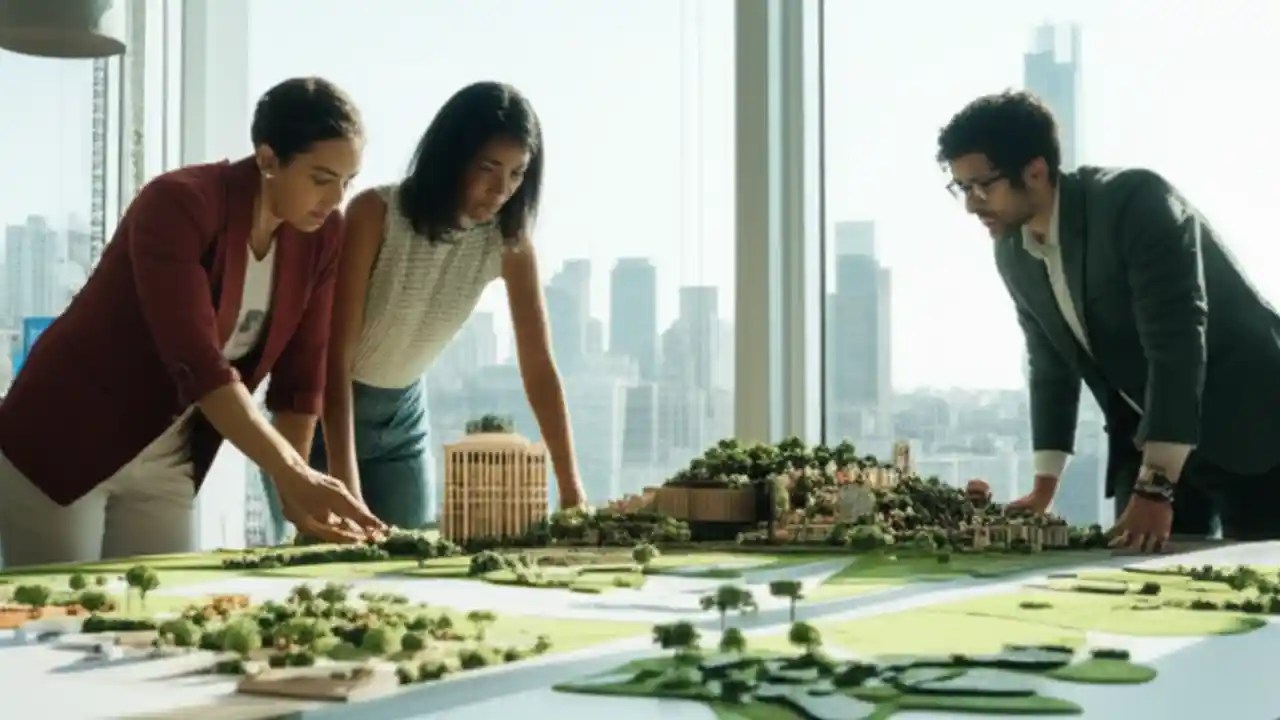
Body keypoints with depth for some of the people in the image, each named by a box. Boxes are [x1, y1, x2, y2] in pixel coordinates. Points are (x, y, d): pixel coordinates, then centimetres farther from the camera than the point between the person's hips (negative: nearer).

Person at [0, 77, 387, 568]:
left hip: (166, 461, 6)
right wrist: (295, 477, -37)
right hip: (62, 445, -6)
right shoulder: (178, 205, -25)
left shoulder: (321, 236, -6)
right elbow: (197, 363, -33)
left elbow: (300, 373, -1)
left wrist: (296, 490, -8)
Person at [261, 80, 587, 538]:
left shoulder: (510, 242, -13)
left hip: (403, 414, 4)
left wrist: (571, 489, -15)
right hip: (323, 407, -4)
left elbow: (539, 367, -9)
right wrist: (346, 487, -35)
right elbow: (337, 354, -27)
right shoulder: (376, 213, -25)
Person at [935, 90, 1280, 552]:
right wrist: (1044, 486, 3)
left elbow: (1177, 343, -30)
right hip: (1146, 439, 6)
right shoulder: (1012, 253, -1)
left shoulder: (1137, 201, -24)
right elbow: (1051, 366, 9)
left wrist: (1155, 487, -34)